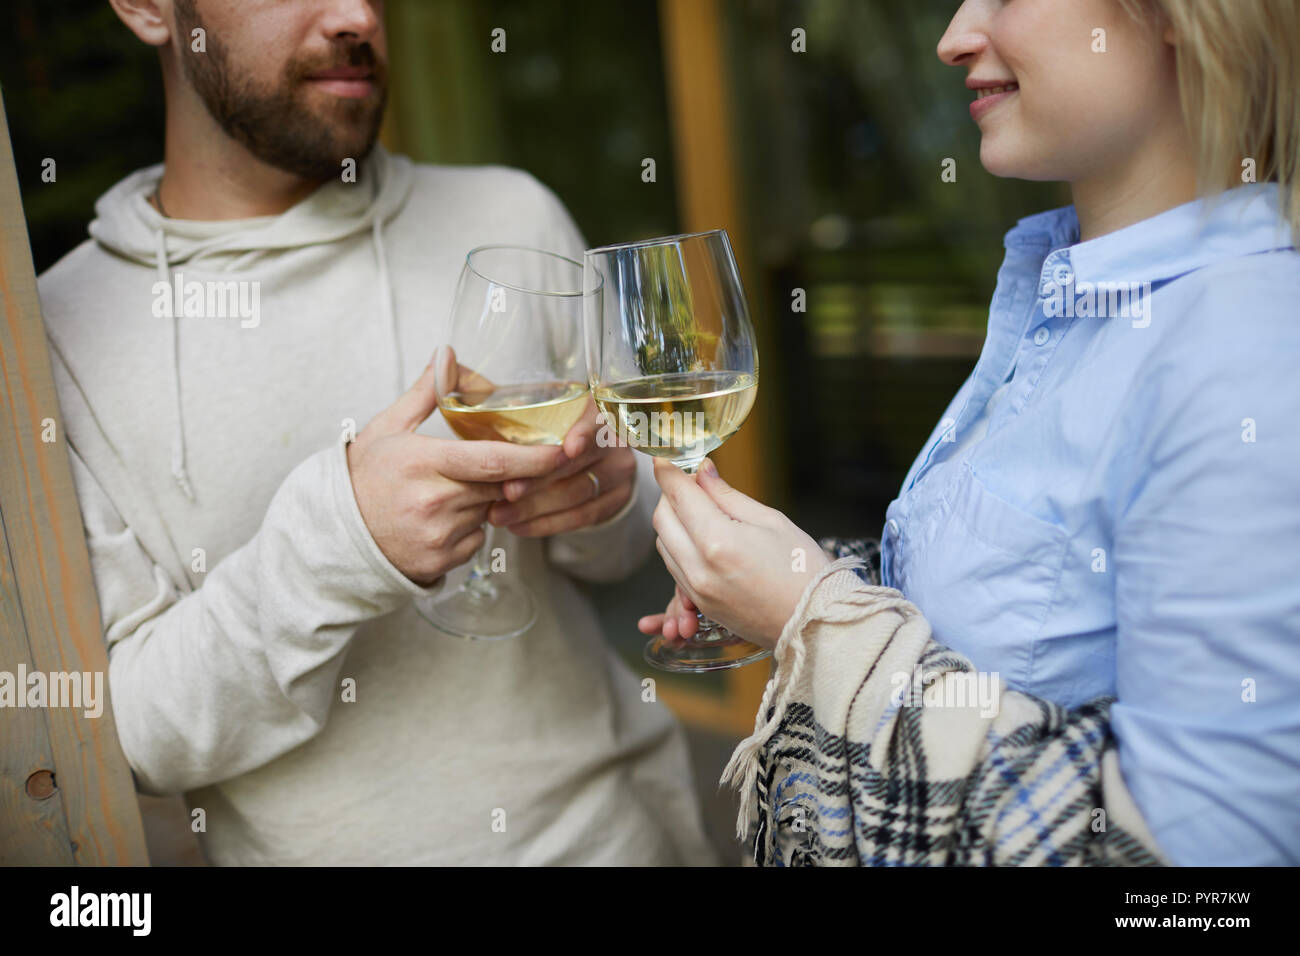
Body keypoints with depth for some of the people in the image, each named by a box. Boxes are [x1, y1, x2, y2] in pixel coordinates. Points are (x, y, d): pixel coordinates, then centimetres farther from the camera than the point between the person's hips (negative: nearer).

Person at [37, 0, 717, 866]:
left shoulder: (511, 217, -6)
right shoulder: (58, 336, -13)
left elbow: (627, 545, 3)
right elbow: (115, 730, -14)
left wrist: (600, 496, -19)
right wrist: (327, 546, -29)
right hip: (311, 843, -2)